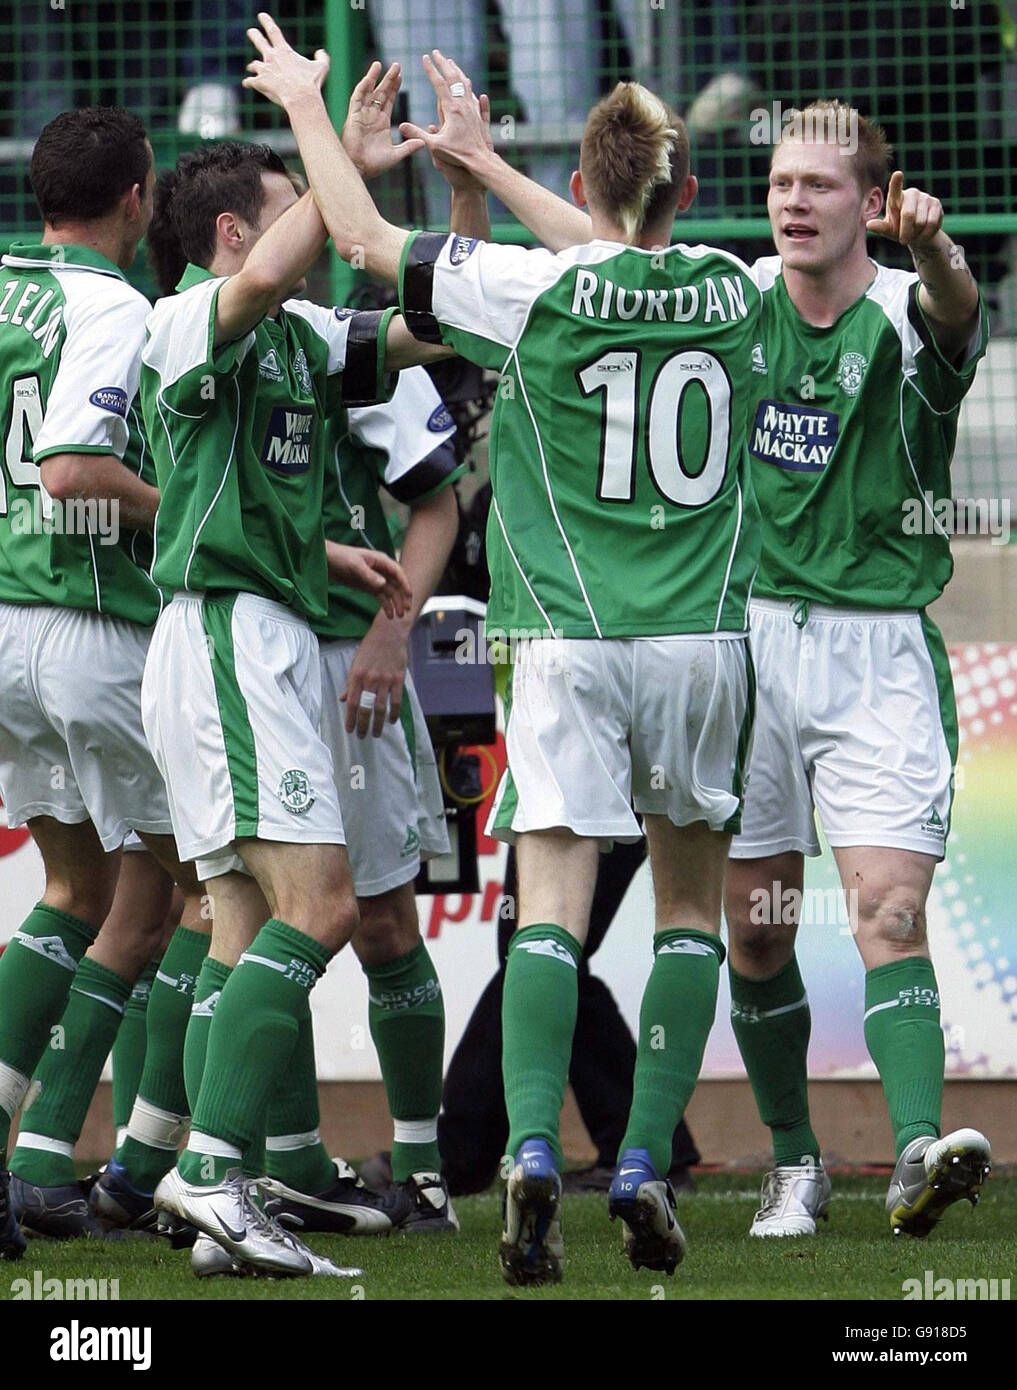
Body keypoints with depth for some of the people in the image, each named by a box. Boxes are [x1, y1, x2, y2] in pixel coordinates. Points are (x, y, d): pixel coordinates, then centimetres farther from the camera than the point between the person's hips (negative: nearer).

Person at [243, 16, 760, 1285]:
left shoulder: (534, 291, -7)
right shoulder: (731, 293, 4)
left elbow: (366, 240, 2)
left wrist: (307, 103, 16)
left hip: (570, 644, -3)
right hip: (705, 643, 3)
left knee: (552, 906, -6)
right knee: (691, 907, 14)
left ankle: (533, 1155, -23)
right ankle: (645, 1161, 7)